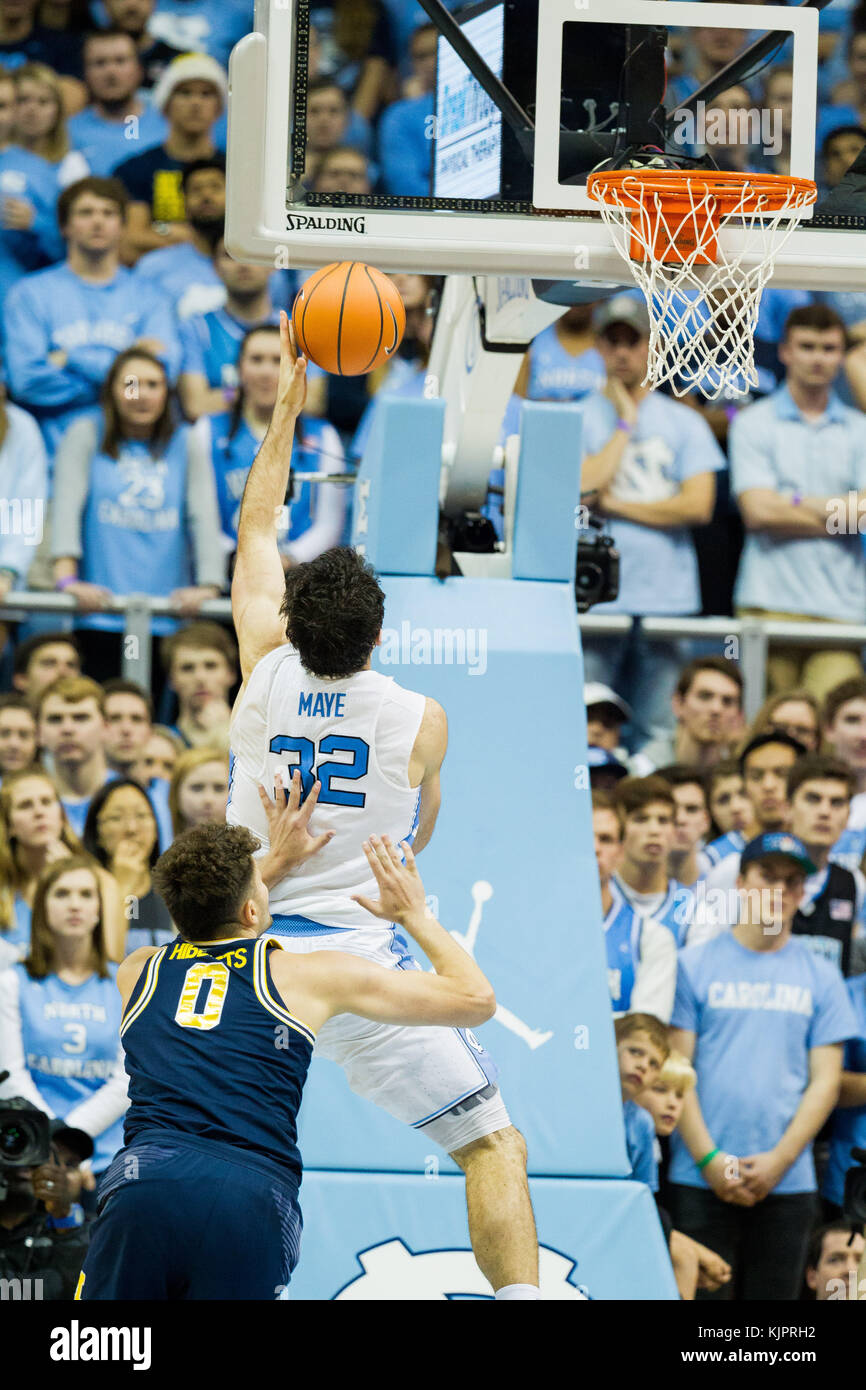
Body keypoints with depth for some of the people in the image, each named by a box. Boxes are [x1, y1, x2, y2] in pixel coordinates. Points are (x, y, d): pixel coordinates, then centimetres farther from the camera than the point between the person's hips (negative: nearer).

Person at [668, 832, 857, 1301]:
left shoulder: (820, 977, 10)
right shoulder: (695, 964, 5)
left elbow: (824, 1081, 6)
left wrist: (779, 1160, -7)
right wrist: (709, 1158, -9)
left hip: (787, 1183, 2)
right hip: (701, 1177, -2)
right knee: (702, 1295, -6)